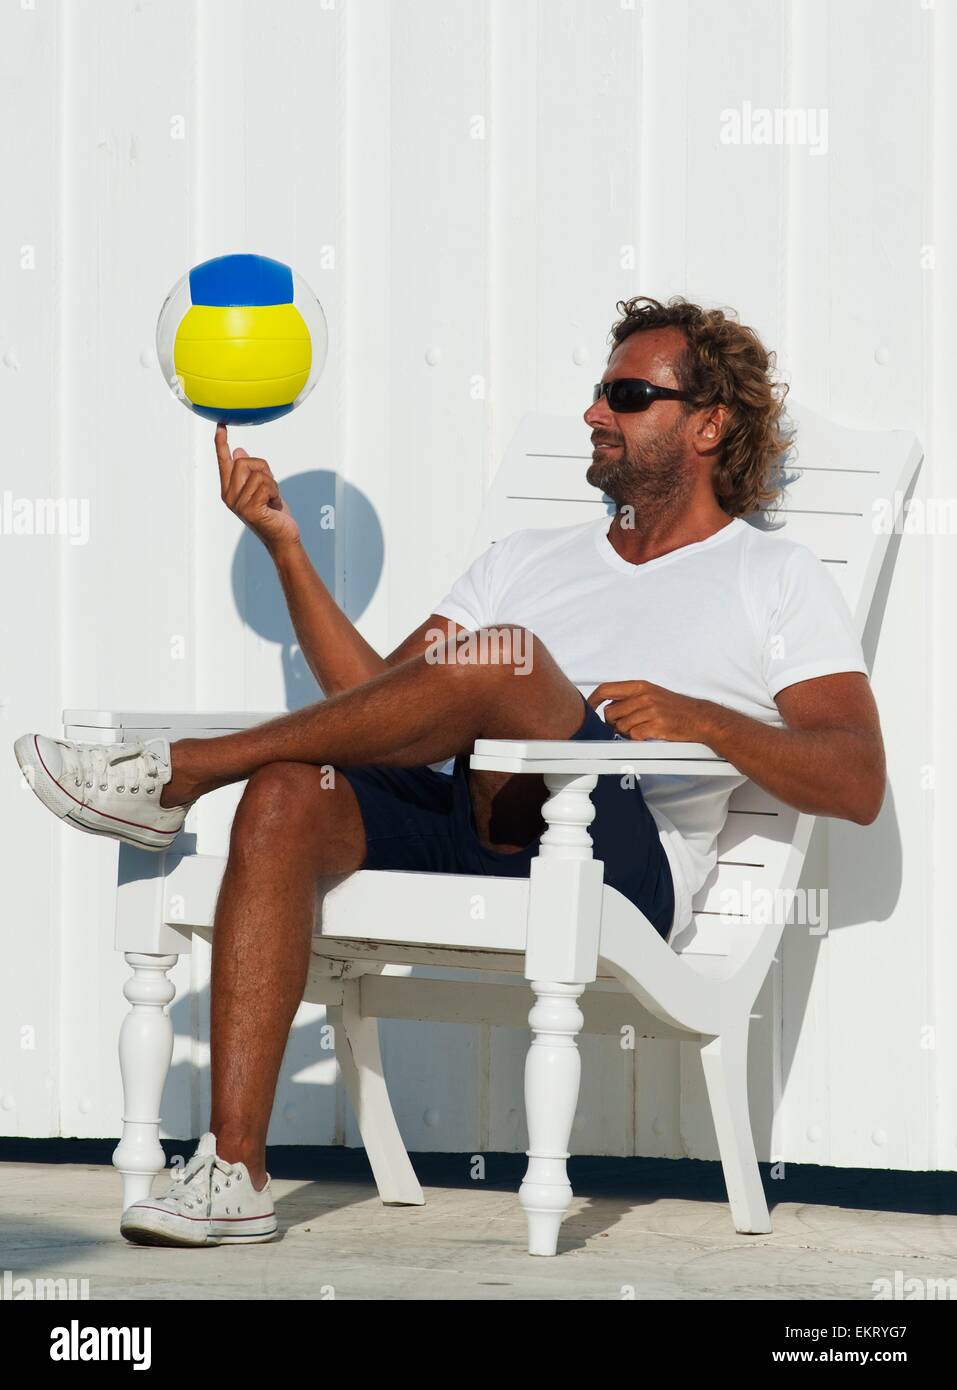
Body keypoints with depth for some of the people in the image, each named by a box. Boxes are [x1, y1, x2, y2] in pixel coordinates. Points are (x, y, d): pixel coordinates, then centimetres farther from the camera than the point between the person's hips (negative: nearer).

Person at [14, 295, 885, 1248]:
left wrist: (702, 719, -12)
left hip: (619, 857, -5)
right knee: (286, 796, -28)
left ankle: (179, 774, -24)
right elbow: (376, 694, 20)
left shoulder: (776, 579, 16)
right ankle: (232, 1176, -32)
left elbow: (859, 784, 3)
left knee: (505, 659, -33)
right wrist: (284, 543, 12)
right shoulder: (531, 559, 31)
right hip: (456, 825, 5)